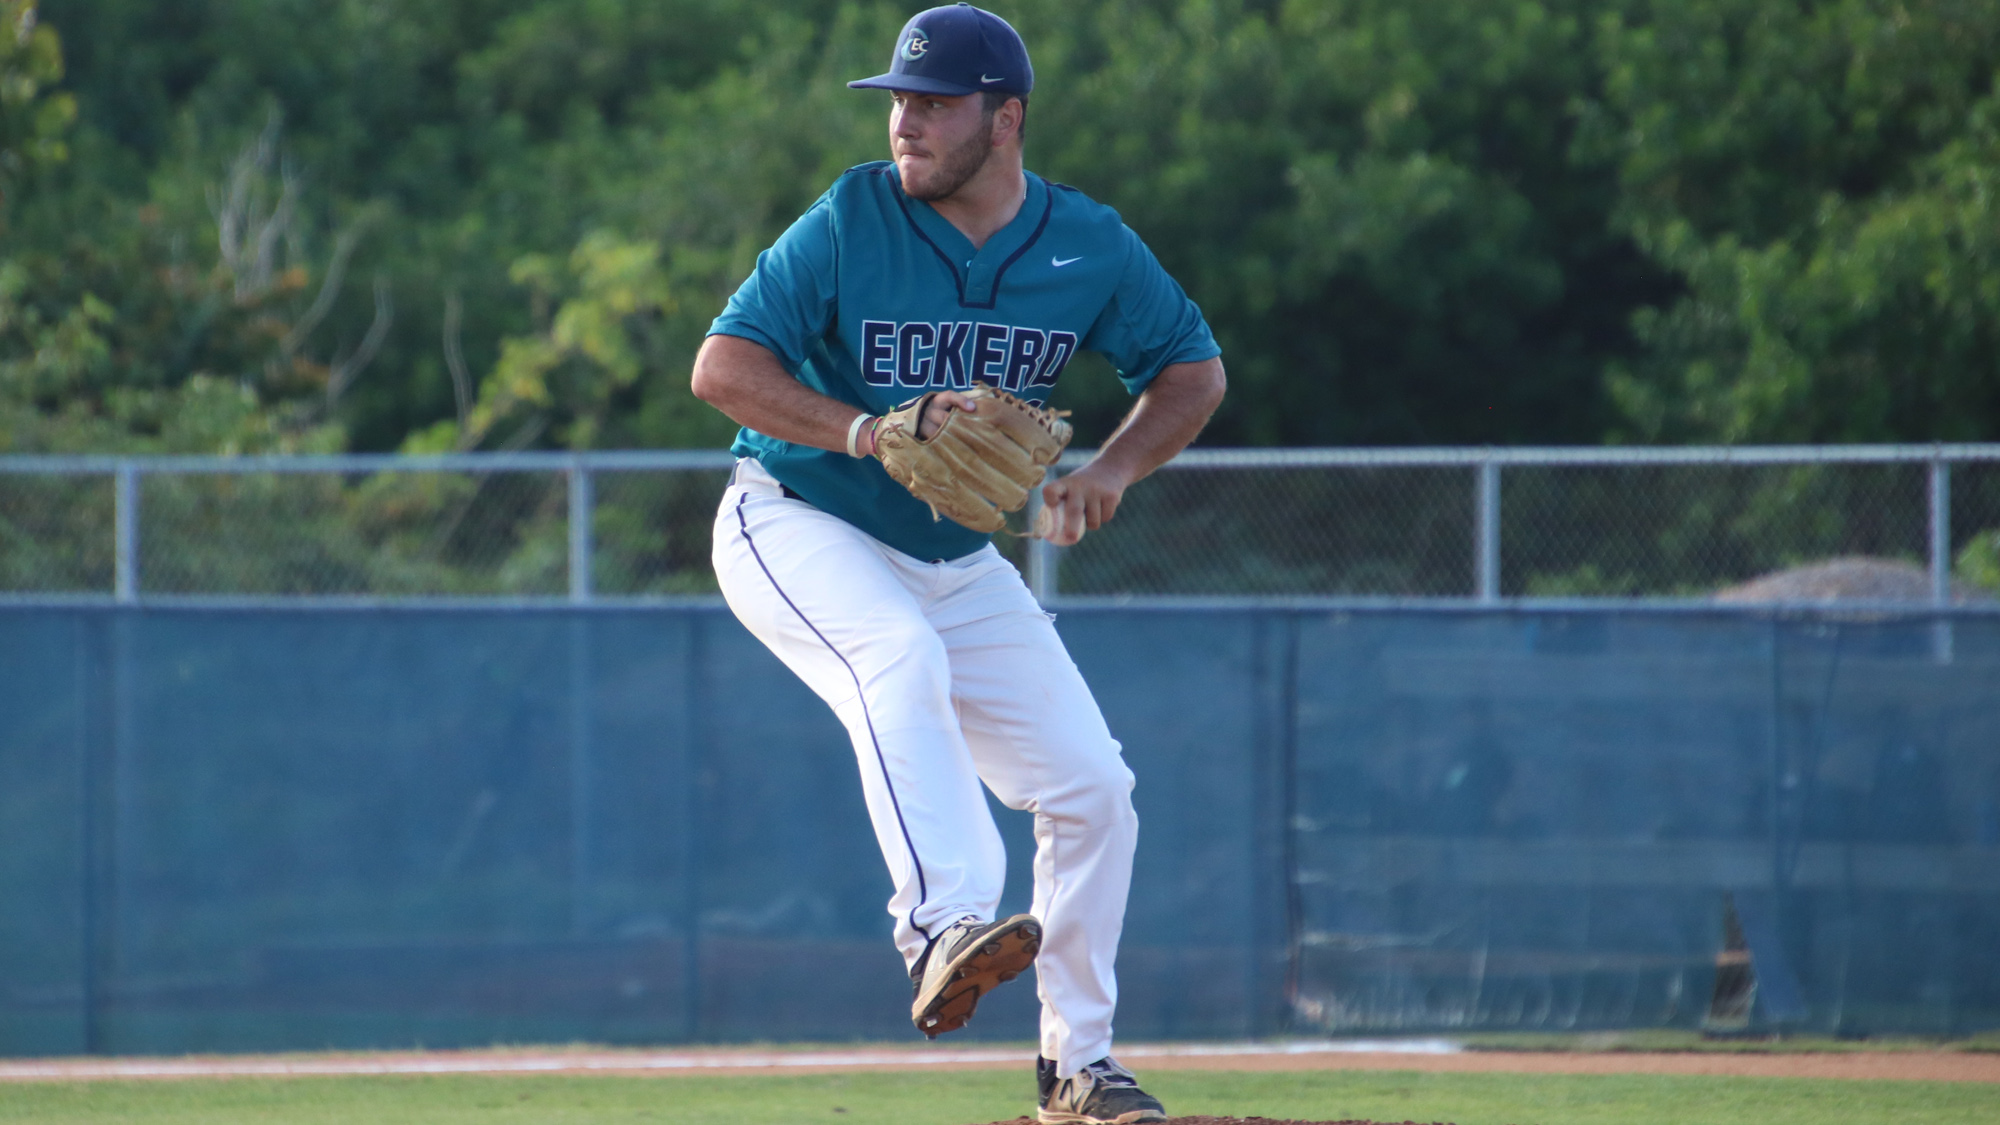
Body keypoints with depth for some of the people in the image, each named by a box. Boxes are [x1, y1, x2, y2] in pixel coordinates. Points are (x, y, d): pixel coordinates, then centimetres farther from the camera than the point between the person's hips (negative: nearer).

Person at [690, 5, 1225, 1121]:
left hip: (958, 562, 5)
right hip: (797, 528, -5)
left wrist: (1113, 468, -13)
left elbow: (1195, 367, 6)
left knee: (1092, 787, -1)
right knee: (900, 656, -38)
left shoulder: (1089, 245, -6)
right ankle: (946, 928, -49)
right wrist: (867, 432, -34)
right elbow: (723, 367, -20)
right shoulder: (850, 222, -17)